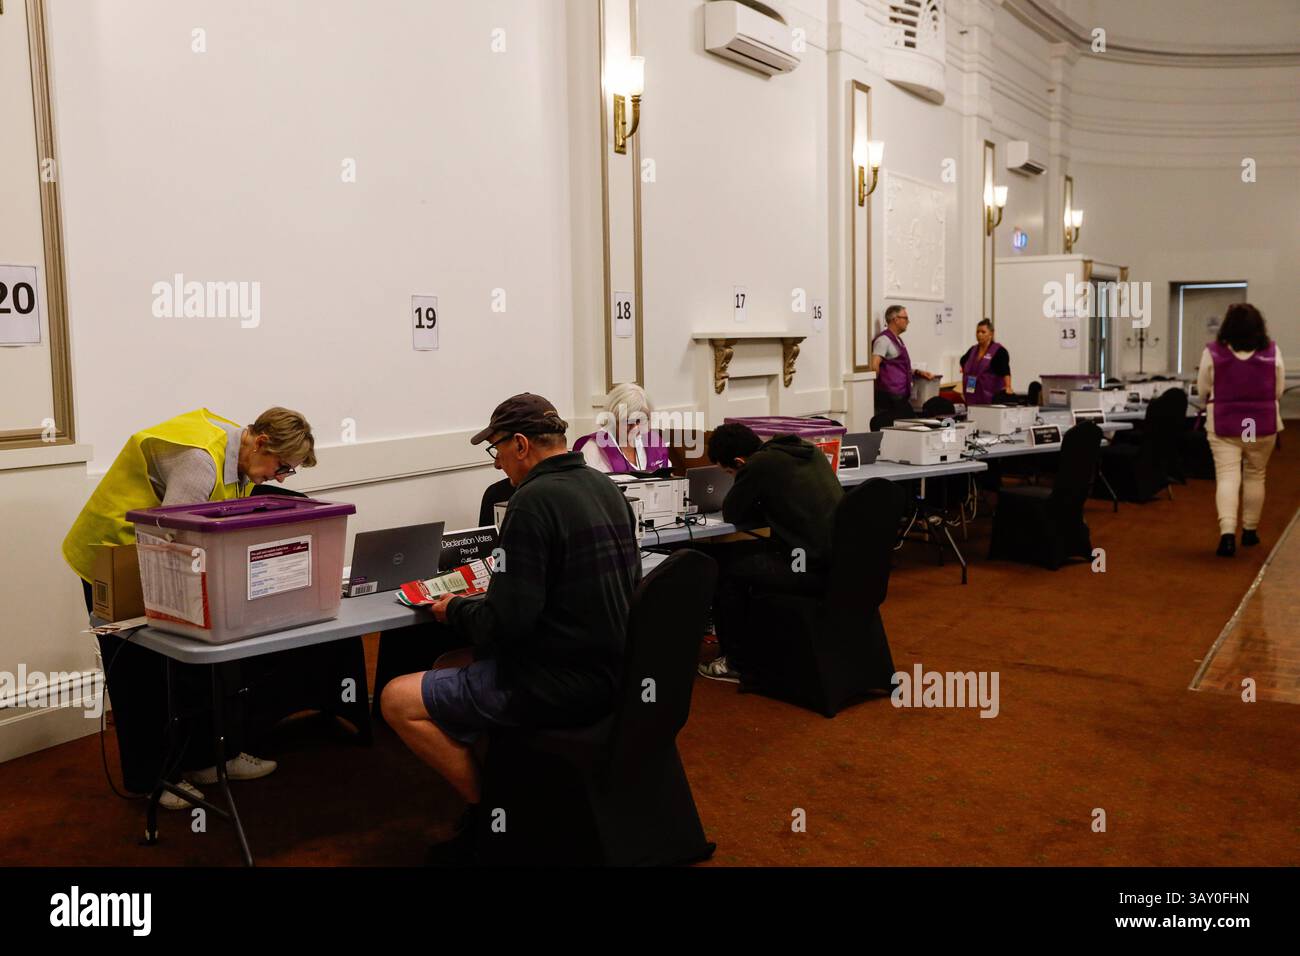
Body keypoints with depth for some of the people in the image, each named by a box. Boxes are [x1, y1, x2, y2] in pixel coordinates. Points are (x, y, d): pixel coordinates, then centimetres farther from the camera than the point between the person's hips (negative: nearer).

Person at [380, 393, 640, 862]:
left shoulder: (533, 501, -21)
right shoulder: (606, 488, 7)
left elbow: (507, 620, -24)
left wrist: (455, 611, -3)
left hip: (560, 683, -10)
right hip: (608, 669, 10)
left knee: (397, 700, -1)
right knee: (448, 666, 24)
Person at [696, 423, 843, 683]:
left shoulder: (759, 465, -11)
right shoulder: (809, 450, 13)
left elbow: (730, 515, 1)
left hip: (811, 570, -8)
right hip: (843, 565, 8)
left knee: (723, 563, 10)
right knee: (757, 551, 27)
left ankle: (735, 663, 18)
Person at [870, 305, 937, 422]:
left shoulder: (897, 340, 20)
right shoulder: (884, 339, -11)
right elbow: (874, 365, -20)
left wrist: (919, 373, 18)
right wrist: (879, 384, -11)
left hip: (901, 396, 10)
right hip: (891, 397, -10)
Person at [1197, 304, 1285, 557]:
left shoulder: (1212, 352, -9)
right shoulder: (1272, 352, -5)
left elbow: (1203, 389, 1)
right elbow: (1279, 391, 4)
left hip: (1223, 424, -1)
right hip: (1262, 424, 2)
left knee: (1227, 477, -3)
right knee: (1255, 476, 15)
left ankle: (1227, 532, -18)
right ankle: (1250, 530, 25)